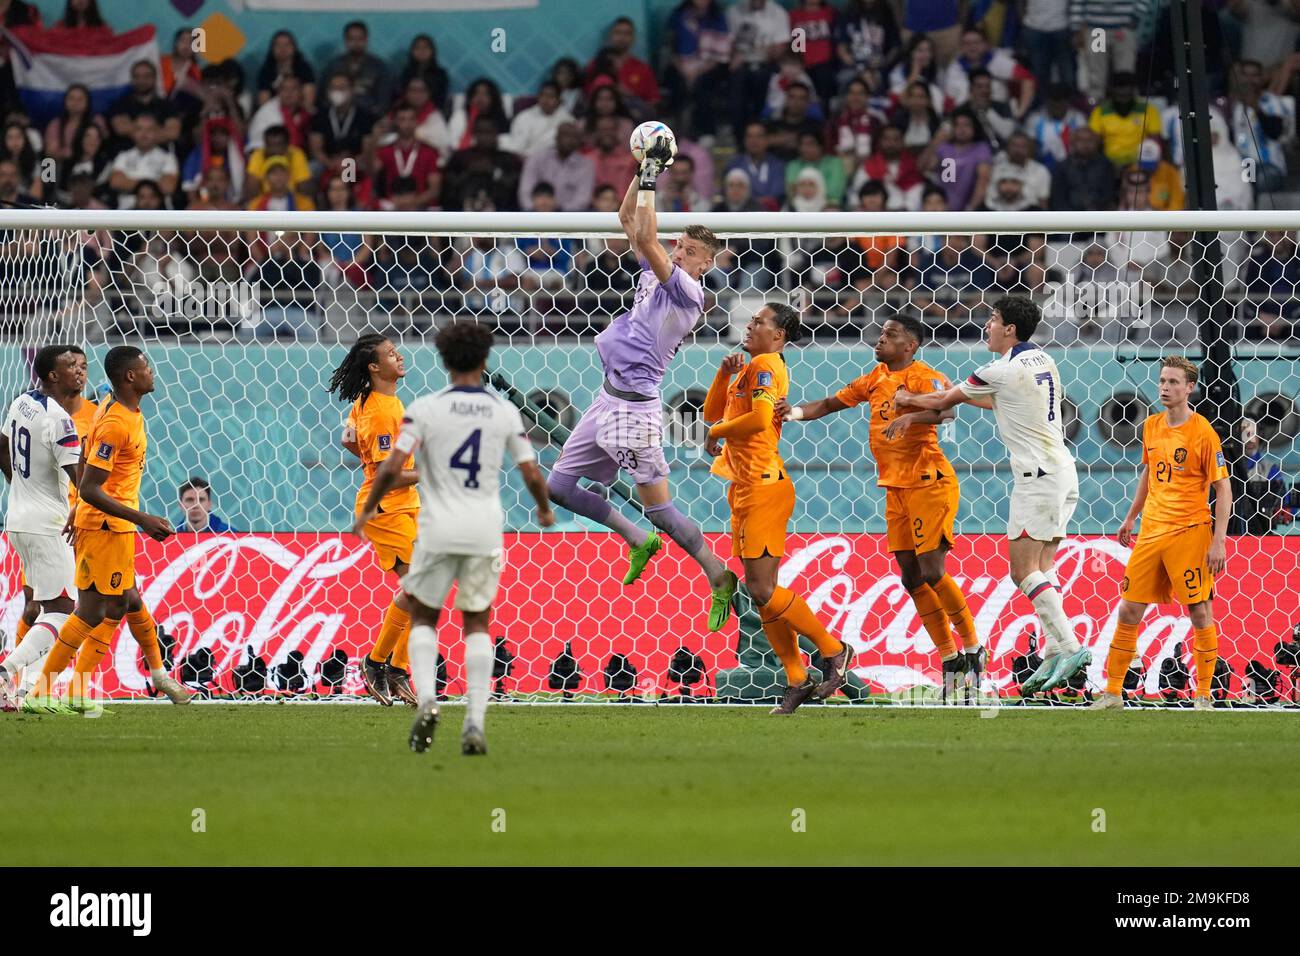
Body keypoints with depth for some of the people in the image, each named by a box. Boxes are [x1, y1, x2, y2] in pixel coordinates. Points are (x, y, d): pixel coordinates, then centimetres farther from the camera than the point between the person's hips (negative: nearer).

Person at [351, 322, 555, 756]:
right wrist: (545, 509, 24)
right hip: (485, 530, 2)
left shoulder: (425, 408, -5)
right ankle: (475, 722, 0)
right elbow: (532, 475, 3)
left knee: (423, 618, 14)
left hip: (439, 528, -2)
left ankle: (427, 696, -10)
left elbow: (393, 467, -11)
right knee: (477, 625, 12)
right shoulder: (505, 412, 2)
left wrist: (367, 508, 5)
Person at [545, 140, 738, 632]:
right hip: (609, 398, 9)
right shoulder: (656, 273, 12)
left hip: (634, 407, -9)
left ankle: (719, 576, 8)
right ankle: (639, 543, 25)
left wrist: (650, 180, -17)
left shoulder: (688, 292, -12)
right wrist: (644, 171, 8)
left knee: (659, 509, -7)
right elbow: (628, 222, 18)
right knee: (560, 486, 12)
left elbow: (645, 237, -23)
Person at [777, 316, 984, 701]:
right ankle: (950, 660, 12)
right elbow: (831, 404, 18)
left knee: (932, 572, -13)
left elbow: (946, 410, -30)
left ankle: (973, 647, 3)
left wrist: (910, 417, -47)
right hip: (896, 489, 8)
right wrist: (796, 412, 0)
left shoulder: (926, 377, -11)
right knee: (912, 578, 5)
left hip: (929, 483, -8)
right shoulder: (875, 380, 12)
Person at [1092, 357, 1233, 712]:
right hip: (1151, 531, 6)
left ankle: (1204, 696, 6)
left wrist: (1219, 540, -16)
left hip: (1190, 531, -6)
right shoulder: (1151, 427, 8)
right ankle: (1112, 692, 11)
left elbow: (1223, 488, -10)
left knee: (1200, 612, -3)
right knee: (1129, 610, 5)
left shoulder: (1203, 432, -10)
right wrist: (1131, 517, 25)